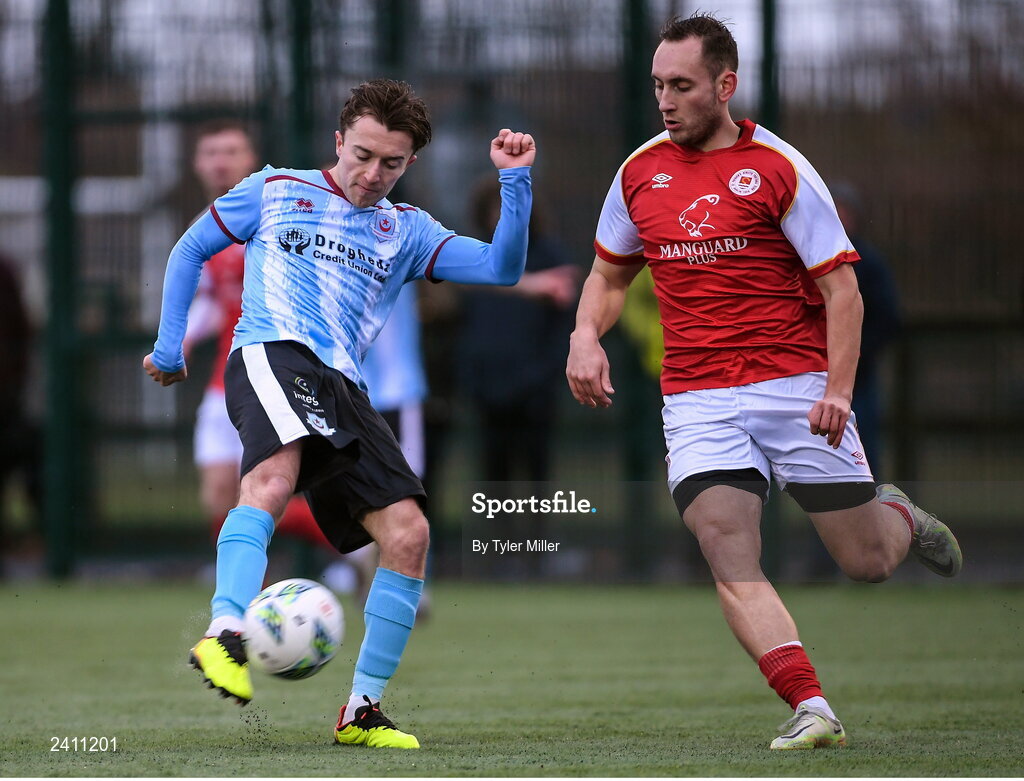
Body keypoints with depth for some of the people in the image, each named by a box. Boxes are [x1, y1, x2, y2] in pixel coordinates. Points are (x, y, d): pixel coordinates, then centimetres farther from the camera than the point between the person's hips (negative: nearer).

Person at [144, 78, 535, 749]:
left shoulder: (406, 231, 22)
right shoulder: (275, 191, 16)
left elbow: (502, 268, 12)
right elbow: (192, 250, 24)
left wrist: (516, 181, 0)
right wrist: (169, 347, 19)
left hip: (343, 389, 5)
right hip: (271, 355, -5)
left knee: (409, 533, -7)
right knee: (275, 475, -37)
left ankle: (363, 710, 3)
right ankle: (225, 633, -53)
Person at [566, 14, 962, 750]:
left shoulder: (777, 168, -6)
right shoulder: (640, 171, 9)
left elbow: (841, 286, -7)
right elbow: (609, 274, 22)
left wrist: (838, 389, -19)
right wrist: (586, 336, 1)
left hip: (795, 385, -3)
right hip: (698, 401, 3)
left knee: (868, 561, 3)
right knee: (730, 560, -19)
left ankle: (899, 516, 39)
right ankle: (812, 708, -22)